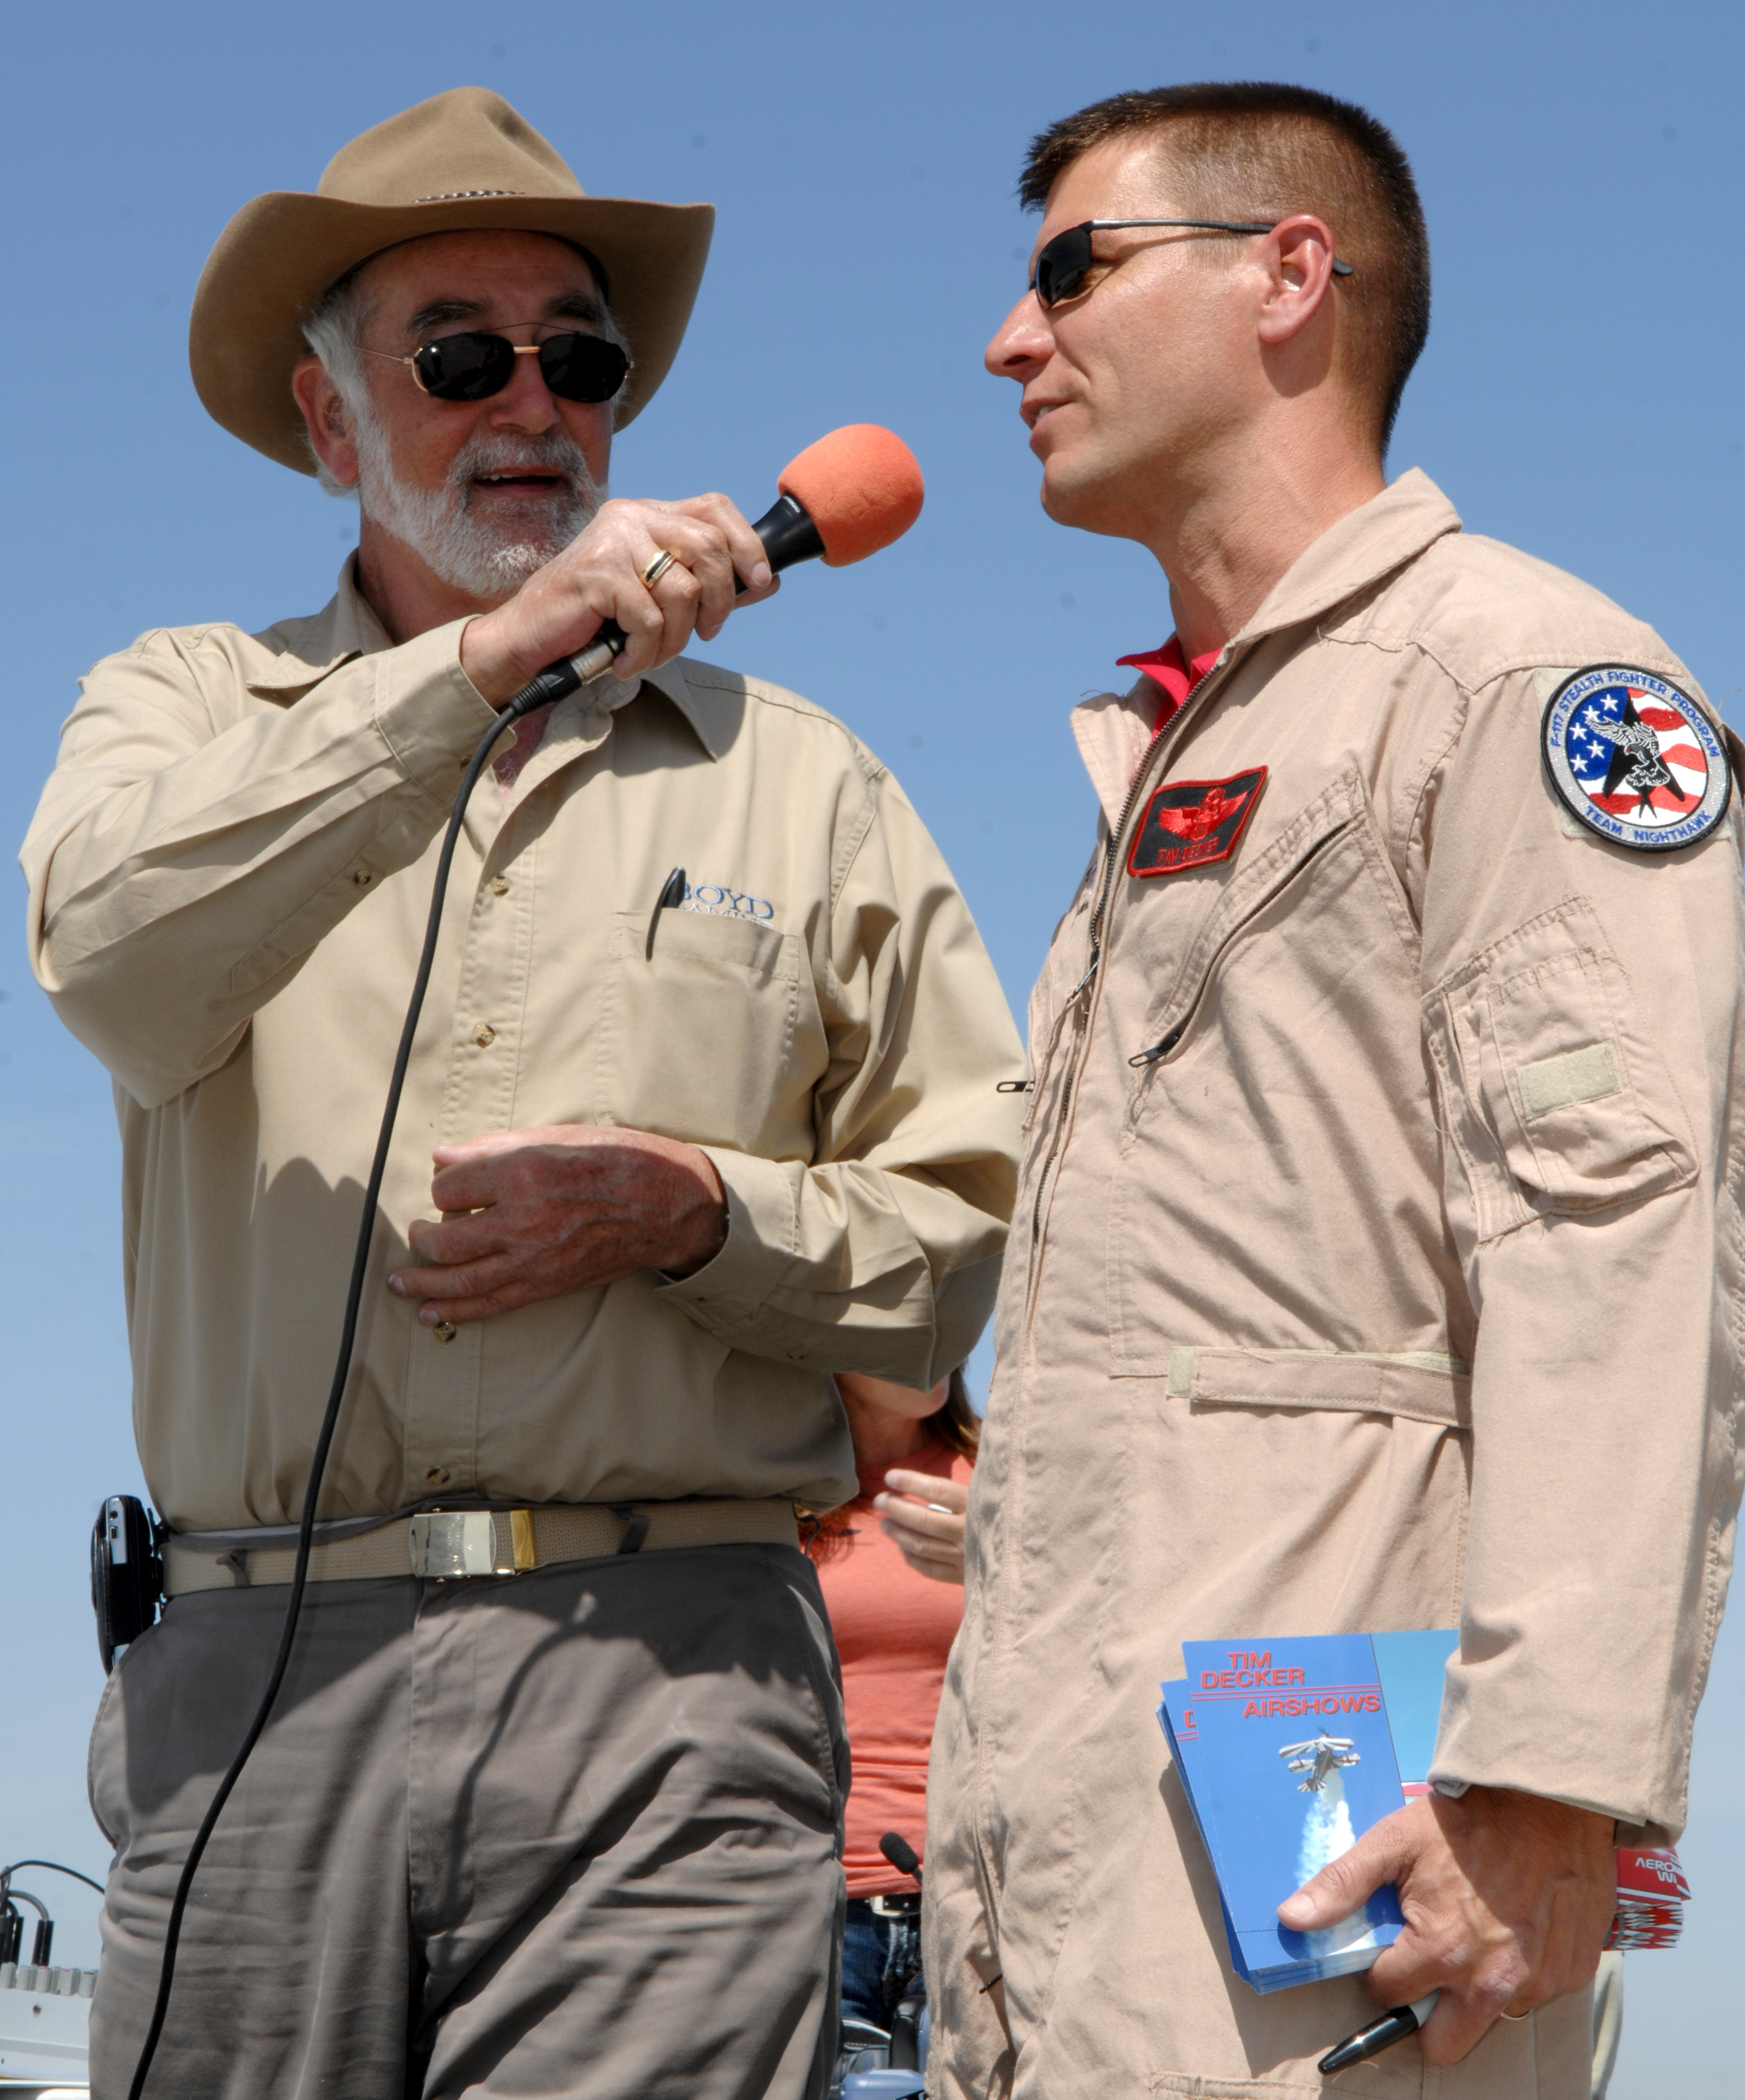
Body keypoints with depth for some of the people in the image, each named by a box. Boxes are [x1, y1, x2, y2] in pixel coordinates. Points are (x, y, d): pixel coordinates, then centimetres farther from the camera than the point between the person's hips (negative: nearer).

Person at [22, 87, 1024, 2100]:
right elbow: (115, 958, -11)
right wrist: (486, 660, -17)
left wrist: (690, 1209, -7)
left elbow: (960, 1233, 12)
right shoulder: (186, 706, 14)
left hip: (669, 1691, 0)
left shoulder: (800, 783, 15)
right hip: (253, 1682, 0)